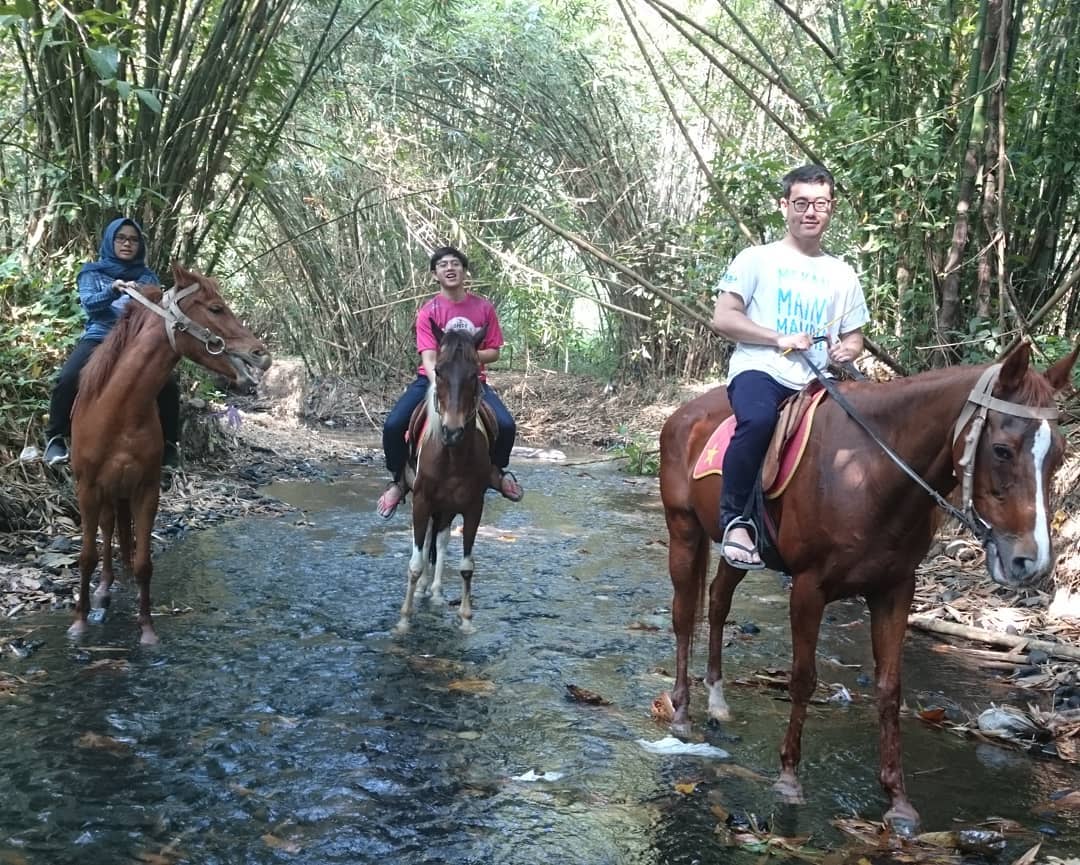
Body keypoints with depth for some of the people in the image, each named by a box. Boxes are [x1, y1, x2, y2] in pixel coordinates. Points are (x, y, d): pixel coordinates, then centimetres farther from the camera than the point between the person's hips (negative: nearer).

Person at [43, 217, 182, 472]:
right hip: (99, 338, -1)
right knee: (67, 380, -28)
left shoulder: (147, 276, 14)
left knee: (168, 386, -24)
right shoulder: (92, 272, 10)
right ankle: (56, 438, -9)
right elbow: (89, 303, -8)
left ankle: (169, 444, -6)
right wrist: (113, 290, -27)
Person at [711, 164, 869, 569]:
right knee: (759, 419, -39)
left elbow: (854, 338, 24)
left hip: (814, 382, 5)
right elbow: (722, 319, -1)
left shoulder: (842, 275, 19)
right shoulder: (757, 259, 7)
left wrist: (847, 351, -1)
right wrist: (781, 339, -11)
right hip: (759, 370, -5)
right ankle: (736, 519, -24)